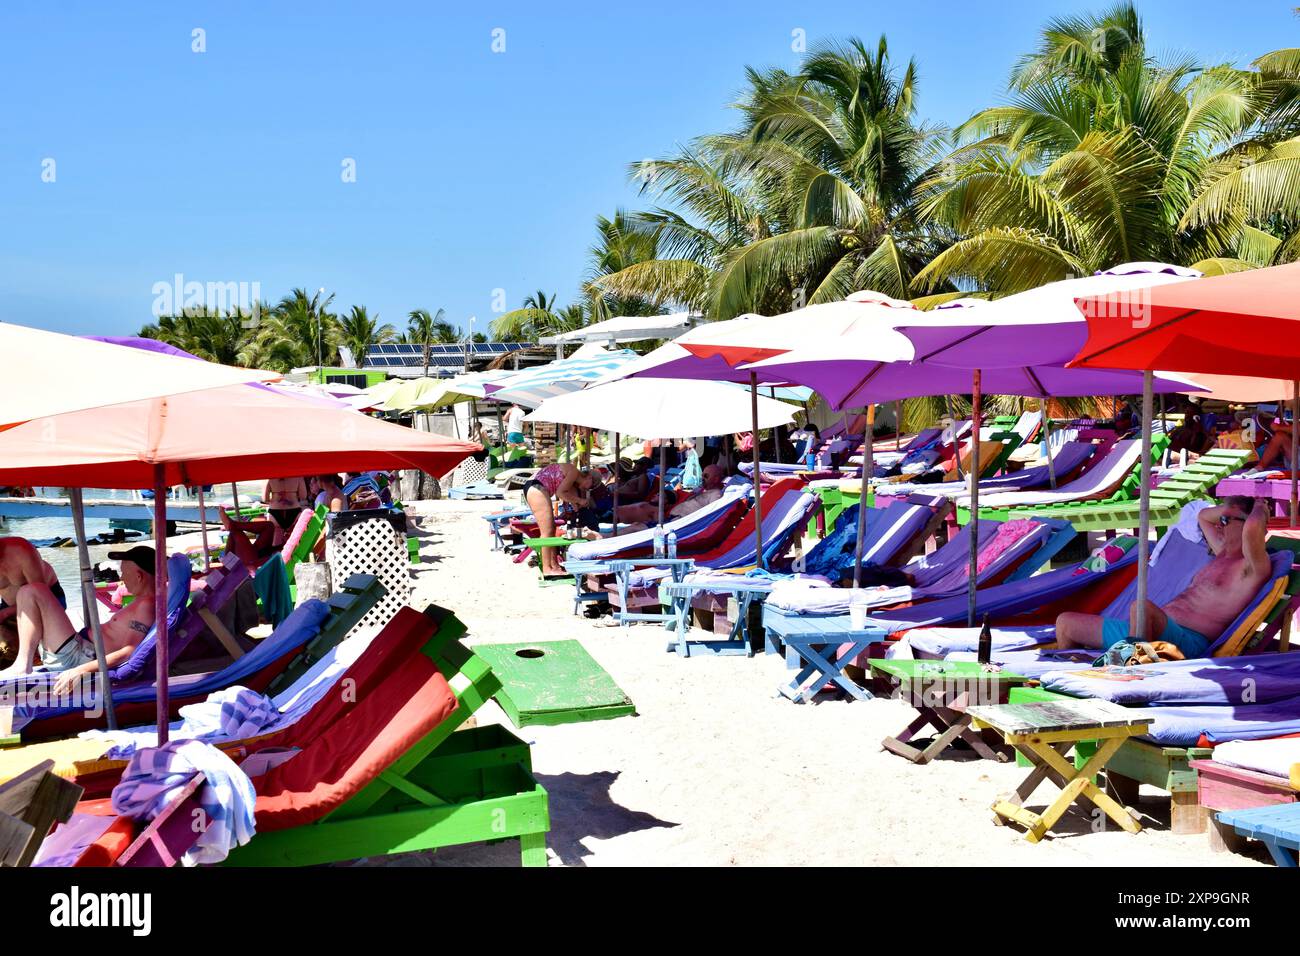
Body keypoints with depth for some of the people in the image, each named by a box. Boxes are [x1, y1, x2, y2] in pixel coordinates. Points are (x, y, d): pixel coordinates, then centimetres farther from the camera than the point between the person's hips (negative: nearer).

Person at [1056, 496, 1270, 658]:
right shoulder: (1224, 554, 26)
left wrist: (1259, 507, -3)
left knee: (1142, 608, -45)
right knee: (1065, 622, 9)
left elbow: (1252, 529, -26)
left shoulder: (1254, 566, -4)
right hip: (1160, 627, 10)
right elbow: (1203, 516, 45)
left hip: (1188, 639, -10)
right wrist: (1230, 507, 27)